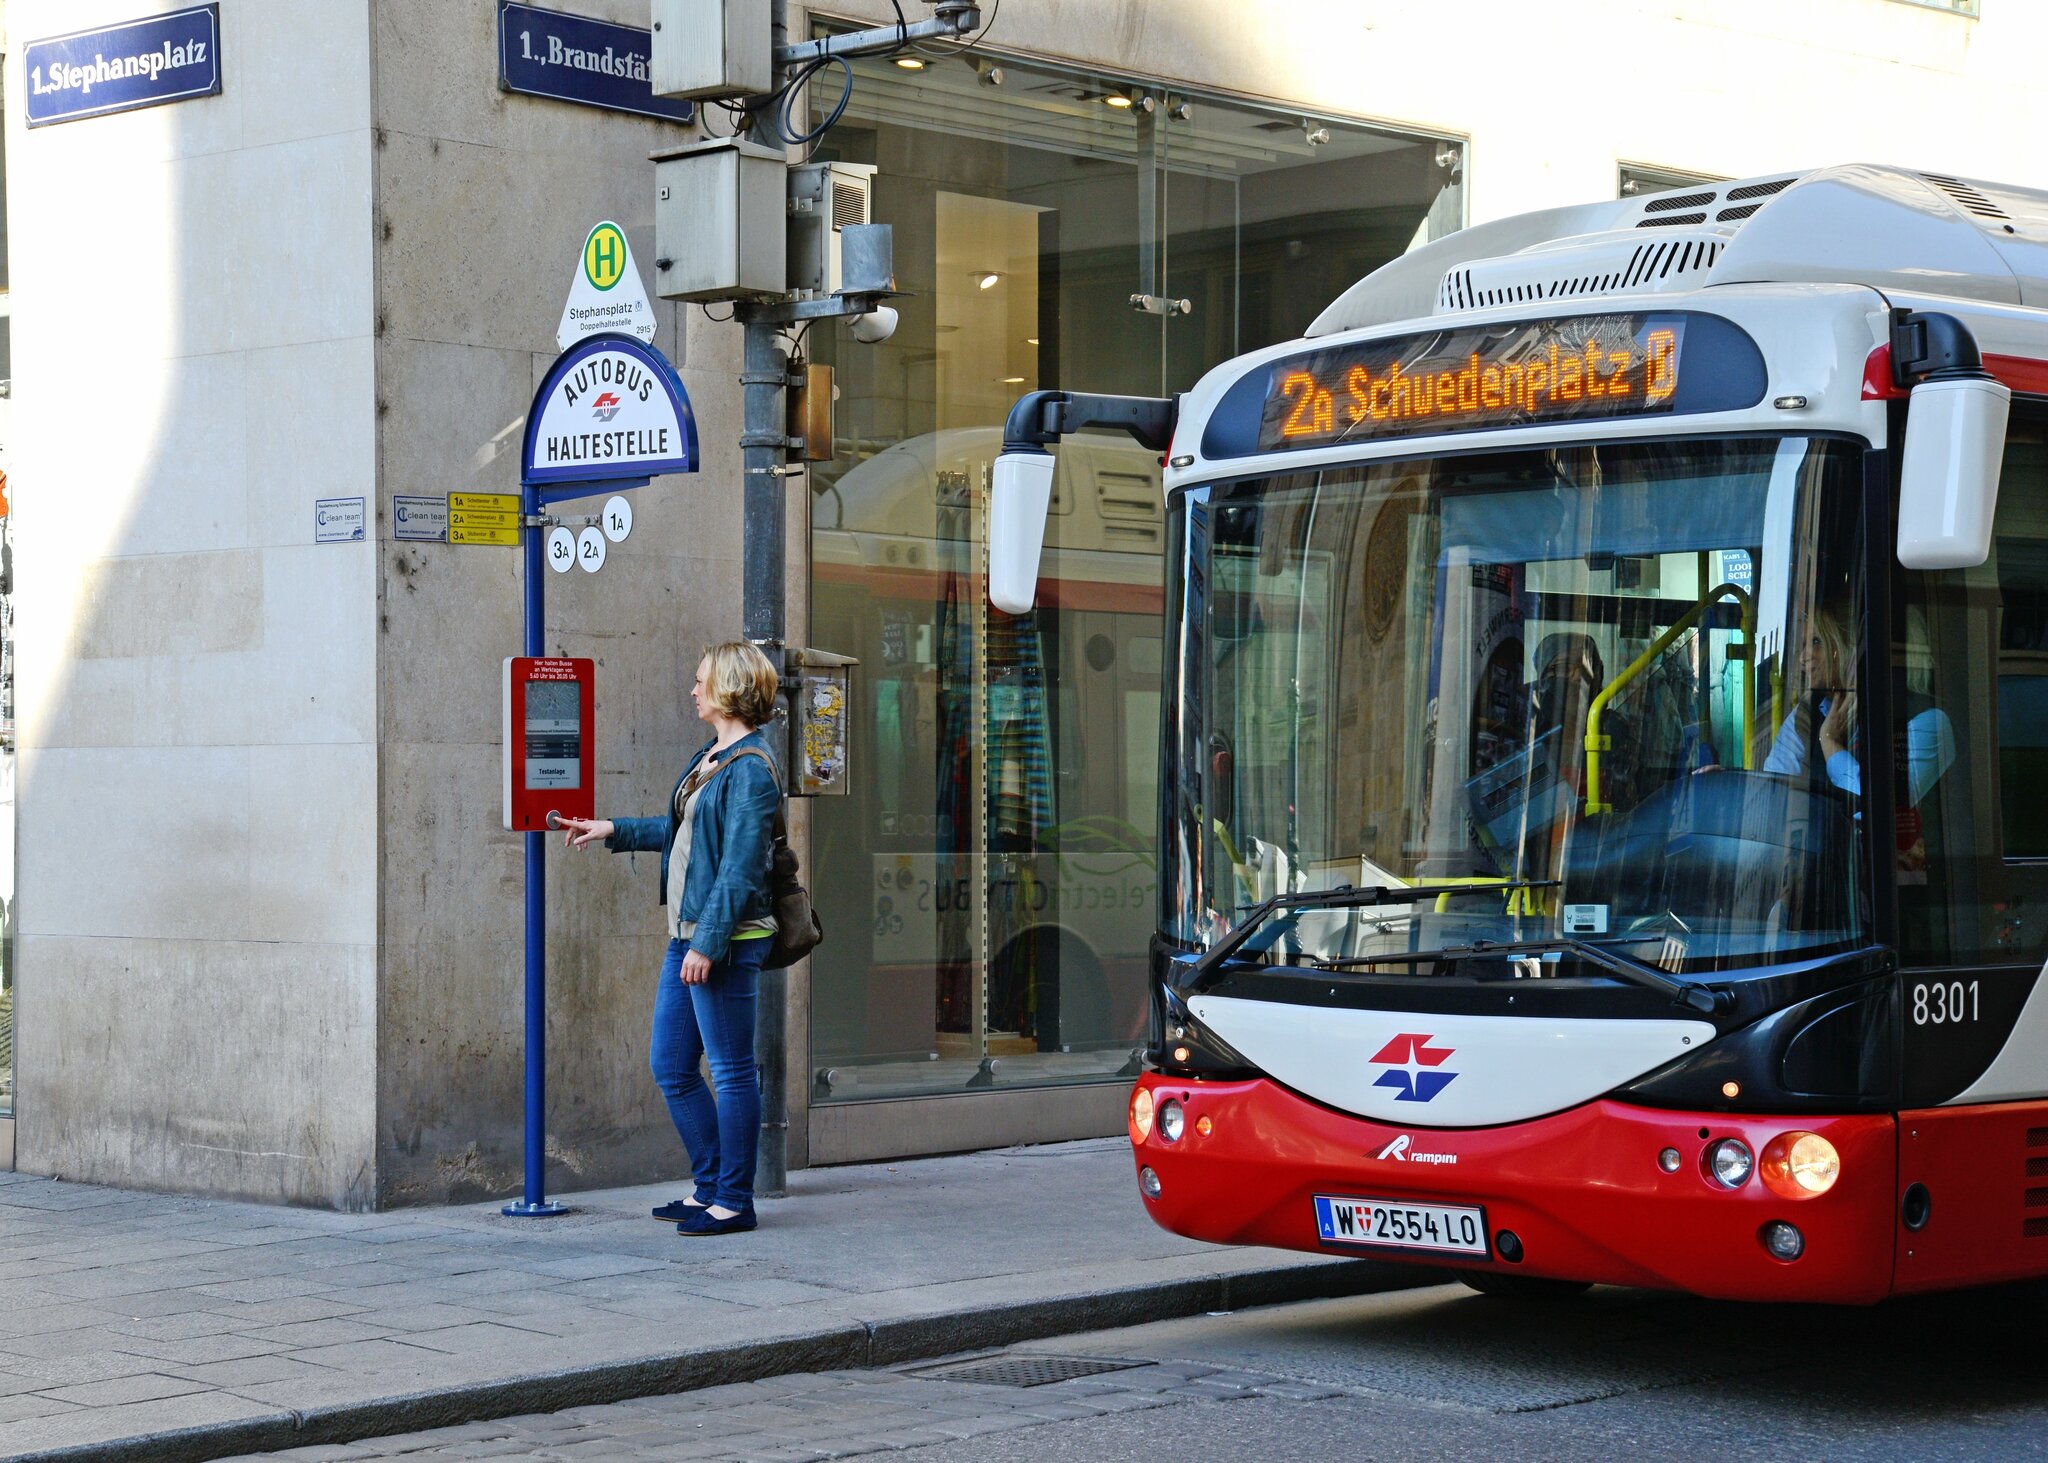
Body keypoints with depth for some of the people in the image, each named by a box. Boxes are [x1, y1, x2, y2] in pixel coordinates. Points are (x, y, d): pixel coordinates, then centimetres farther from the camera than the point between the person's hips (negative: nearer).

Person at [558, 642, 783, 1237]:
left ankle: (733, 1201, 6)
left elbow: (741, 868, -19)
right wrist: (612, 830, 31)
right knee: (669, 1065, 13)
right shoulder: (711, 757, 15)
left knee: (732, 1070, -1)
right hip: (686, 934, 10)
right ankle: (711, 1186, 23)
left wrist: (708, 943, -21)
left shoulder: (750, 769, -15)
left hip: (725, 940, -10)